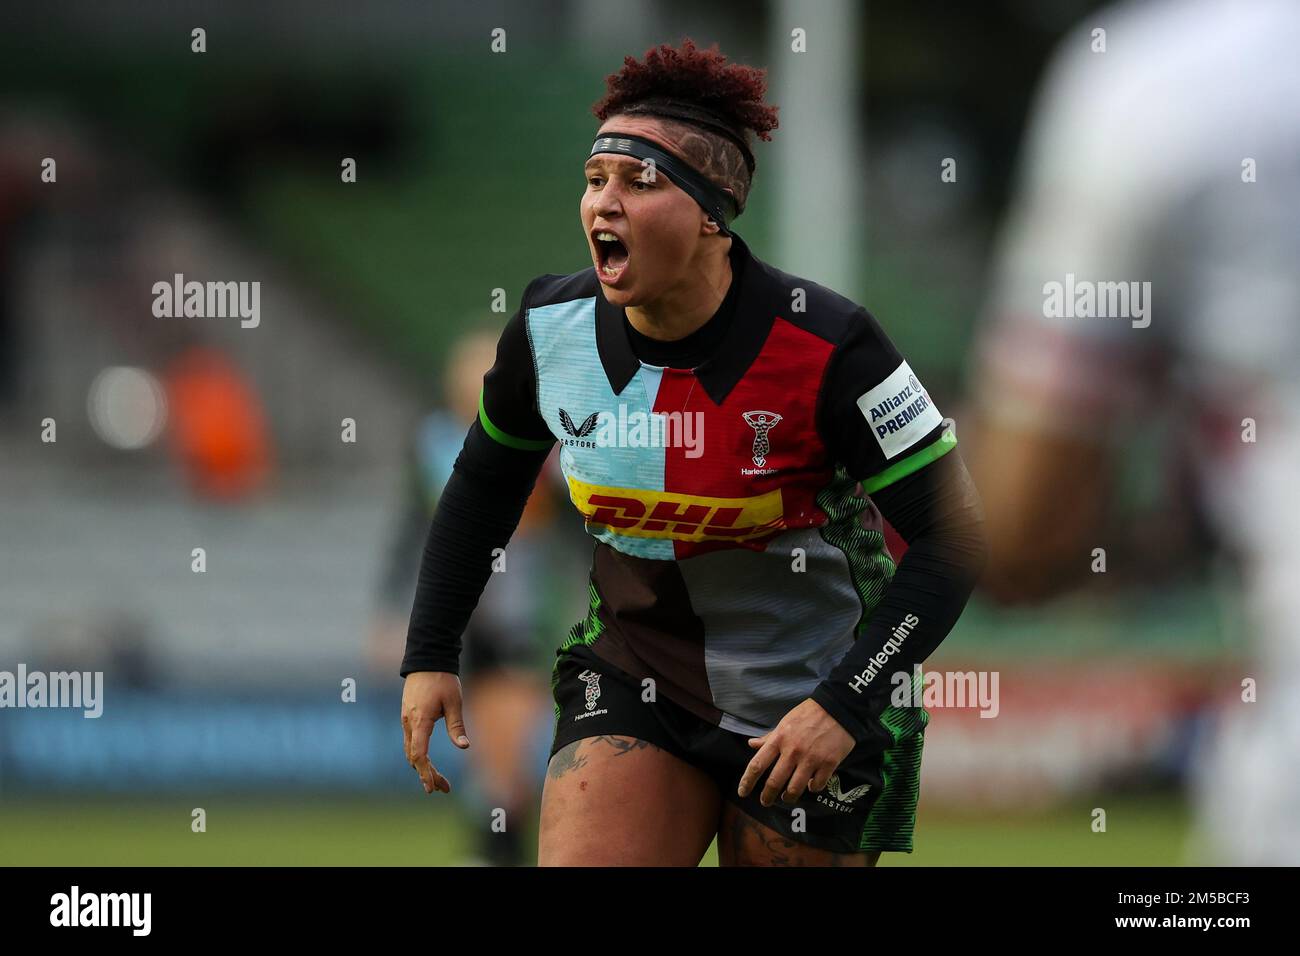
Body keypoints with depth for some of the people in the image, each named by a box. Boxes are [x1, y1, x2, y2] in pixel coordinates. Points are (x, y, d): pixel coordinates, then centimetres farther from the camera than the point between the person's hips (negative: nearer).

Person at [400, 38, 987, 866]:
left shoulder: (825, 350, -21)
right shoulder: (550, 329, -7)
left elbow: (950, 536, -17)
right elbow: (486, 482, 13)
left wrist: (846, 706, -23)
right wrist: (430, 655, 9)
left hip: (806, 707, -3)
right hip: (633, 680, 3)